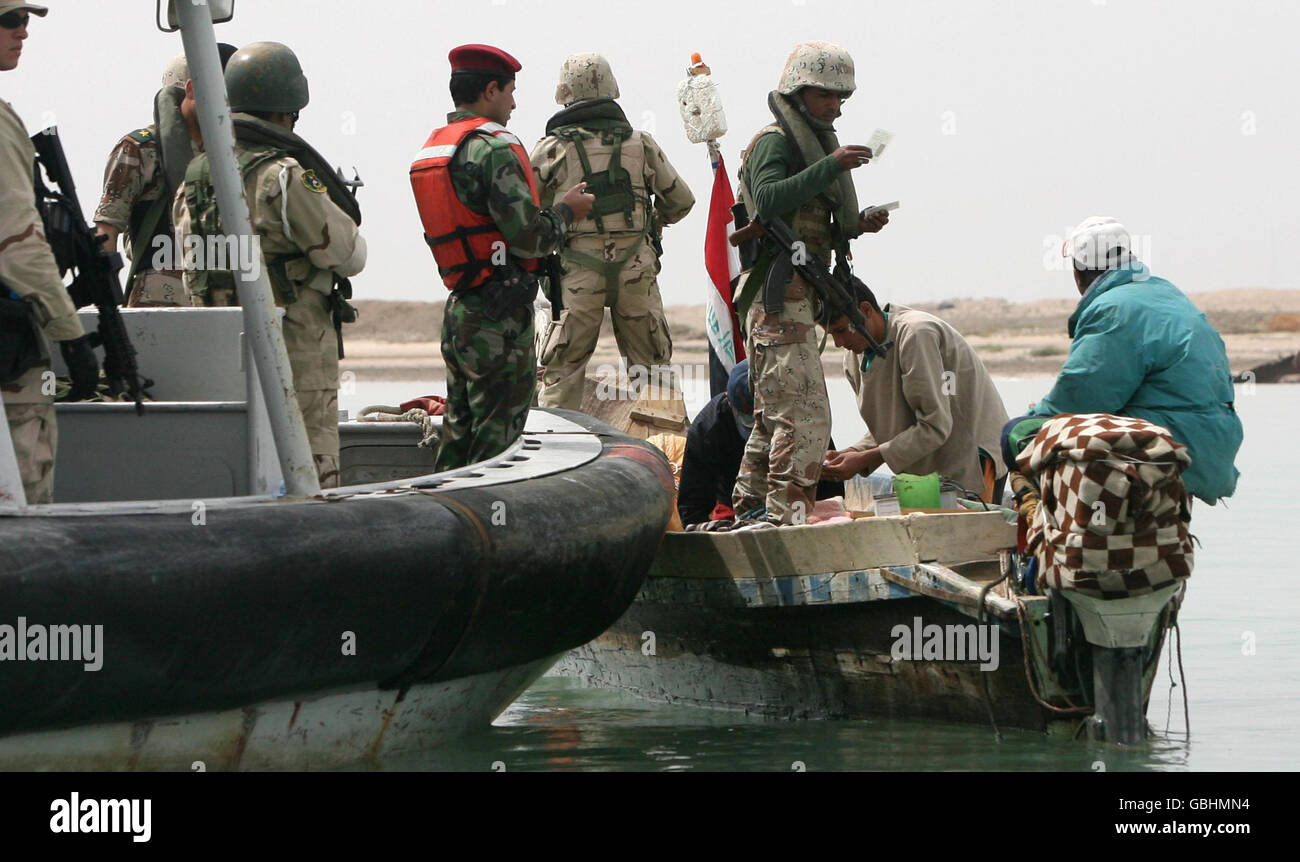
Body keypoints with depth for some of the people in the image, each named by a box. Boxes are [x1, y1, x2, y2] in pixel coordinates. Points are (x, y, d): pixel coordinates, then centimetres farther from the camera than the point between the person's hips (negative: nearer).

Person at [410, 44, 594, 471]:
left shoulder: (430, 151, 13)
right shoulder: (494, 148, -15)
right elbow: (530, 238, -19)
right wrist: (566, 211, 0)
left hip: (458, 308, 9)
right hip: (500, 316, -9)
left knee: (459, 428, 15)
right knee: (498, 435, -4)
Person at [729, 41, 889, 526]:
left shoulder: (815, 141, 23)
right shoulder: (775, 141, -8)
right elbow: (768, 199, -28)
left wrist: (855, 226, 9)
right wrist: (831, 167, -32)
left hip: (797, 298, 10)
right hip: (779, 296, -10)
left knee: (774, 413, 15)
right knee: (805, 413, -17)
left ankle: (751, 506, 21)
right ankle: (786, 515, -20)